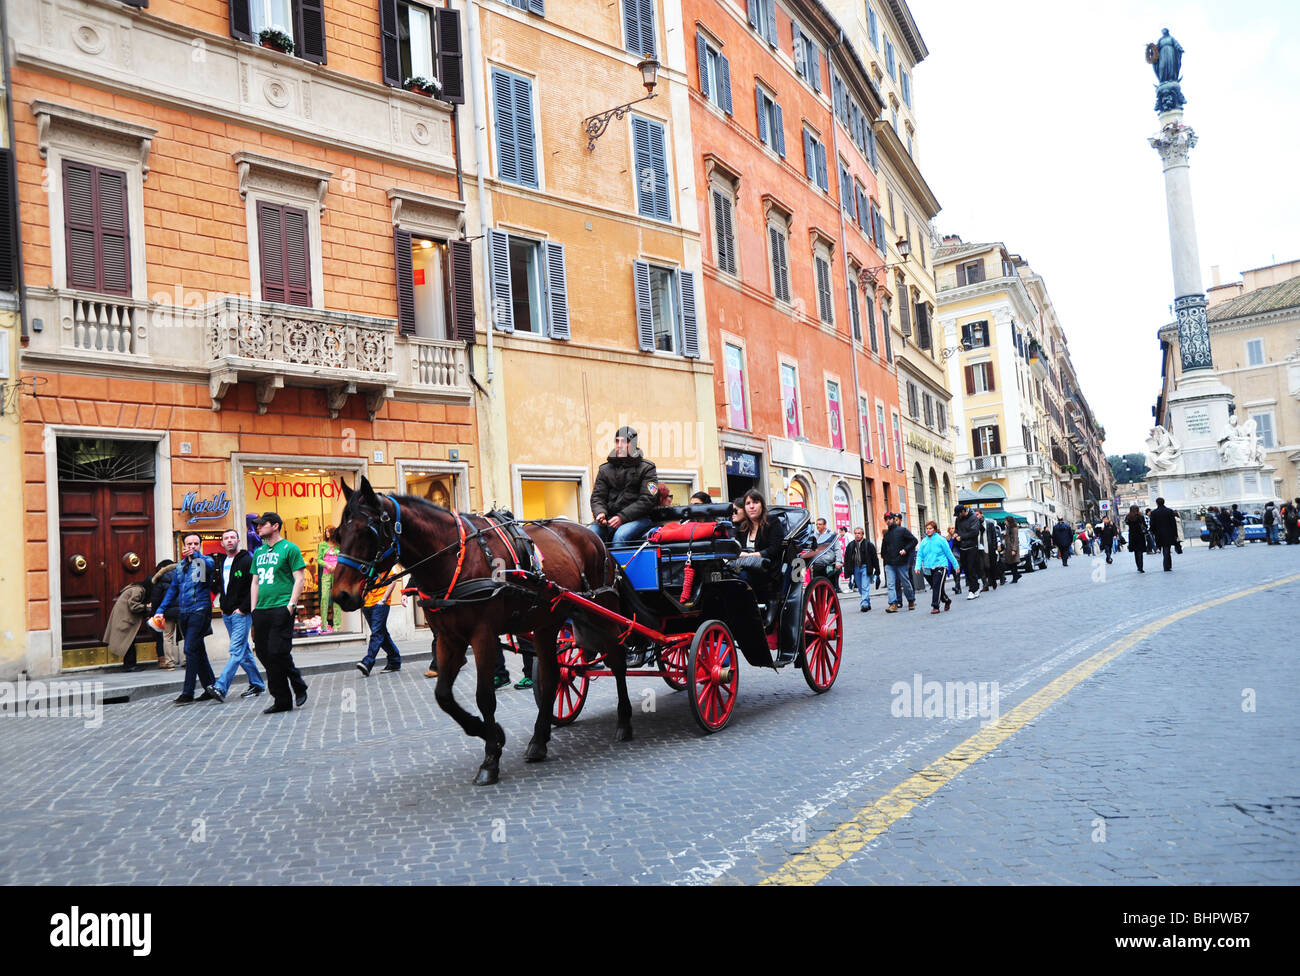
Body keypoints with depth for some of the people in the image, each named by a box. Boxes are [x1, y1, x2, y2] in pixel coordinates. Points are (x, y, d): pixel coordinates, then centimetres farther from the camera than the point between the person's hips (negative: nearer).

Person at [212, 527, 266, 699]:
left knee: (236, 651, -12)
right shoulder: (221, 562, 14)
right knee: (243, 651, 12)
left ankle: (220, 686, -18)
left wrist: (243, 608, -15)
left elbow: (255, 587, -14)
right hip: (227, 614, 8)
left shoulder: (247, 560, -8)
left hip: (241, 613, -8)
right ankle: (257, 684, 21)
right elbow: (217, 585, 24)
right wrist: (222, 606, 7)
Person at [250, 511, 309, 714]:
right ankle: (282, 699, 12)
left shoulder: (289, 548, -2)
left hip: (282, 609, -7)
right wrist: (254, 609, 12)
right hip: (262, 611, 7)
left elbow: (299, 578, -7)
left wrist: (291, 605, -15)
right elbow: (255, 582, 21)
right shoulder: (259, 552, 18)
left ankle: (299, 688, 9)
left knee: (278, 652, -12)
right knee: (264, 654, 4)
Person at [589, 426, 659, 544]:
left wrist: (622, 517, -16)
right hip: (609, 518, 4)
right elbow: (597, 496, 13)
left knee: (621, 535, -34)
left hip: (637, 518, -3)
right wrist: (599, 513, -11)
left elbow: (647, 500, -5)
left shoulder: (646, 468, 5)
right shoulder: (605, 469, 17)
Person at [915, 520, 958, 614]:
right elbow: (920, 555, 7)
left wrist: (955, 565, 6)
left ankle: (935, 606, -10)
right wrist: (918, 566, -6)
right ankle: (947, 601, 34)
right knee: (934, 587, 12)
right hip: (928, 568, 5)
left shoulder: (941, 540, -4)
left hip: (940, 567, -5)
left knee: (937, 586, -14)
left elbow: (949, 553, 1)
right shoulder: (924, 541, 7)